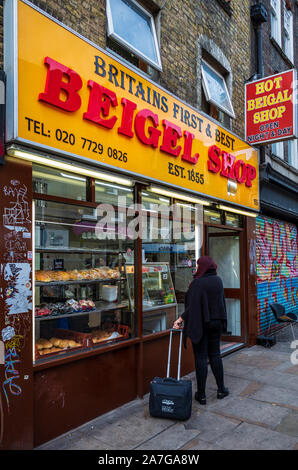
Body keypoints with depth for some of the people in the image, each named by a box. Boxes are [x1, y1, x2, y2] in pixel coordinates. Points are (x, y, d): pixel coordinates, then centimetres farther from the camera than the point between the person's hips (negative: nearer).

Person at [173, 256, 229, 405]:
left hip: (200, 324, -6)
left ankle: (201, 395, 11)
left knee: (200, 357, 2)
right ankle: (221, 389, 27)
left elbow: (192, 306, -20)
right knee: (215, 355, 18)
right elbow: (220, 302, 12)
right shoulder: (218, 280, 3)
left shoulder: (197, 283, -18)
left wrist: (180, 320, -13)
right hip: (216, 322, 6)